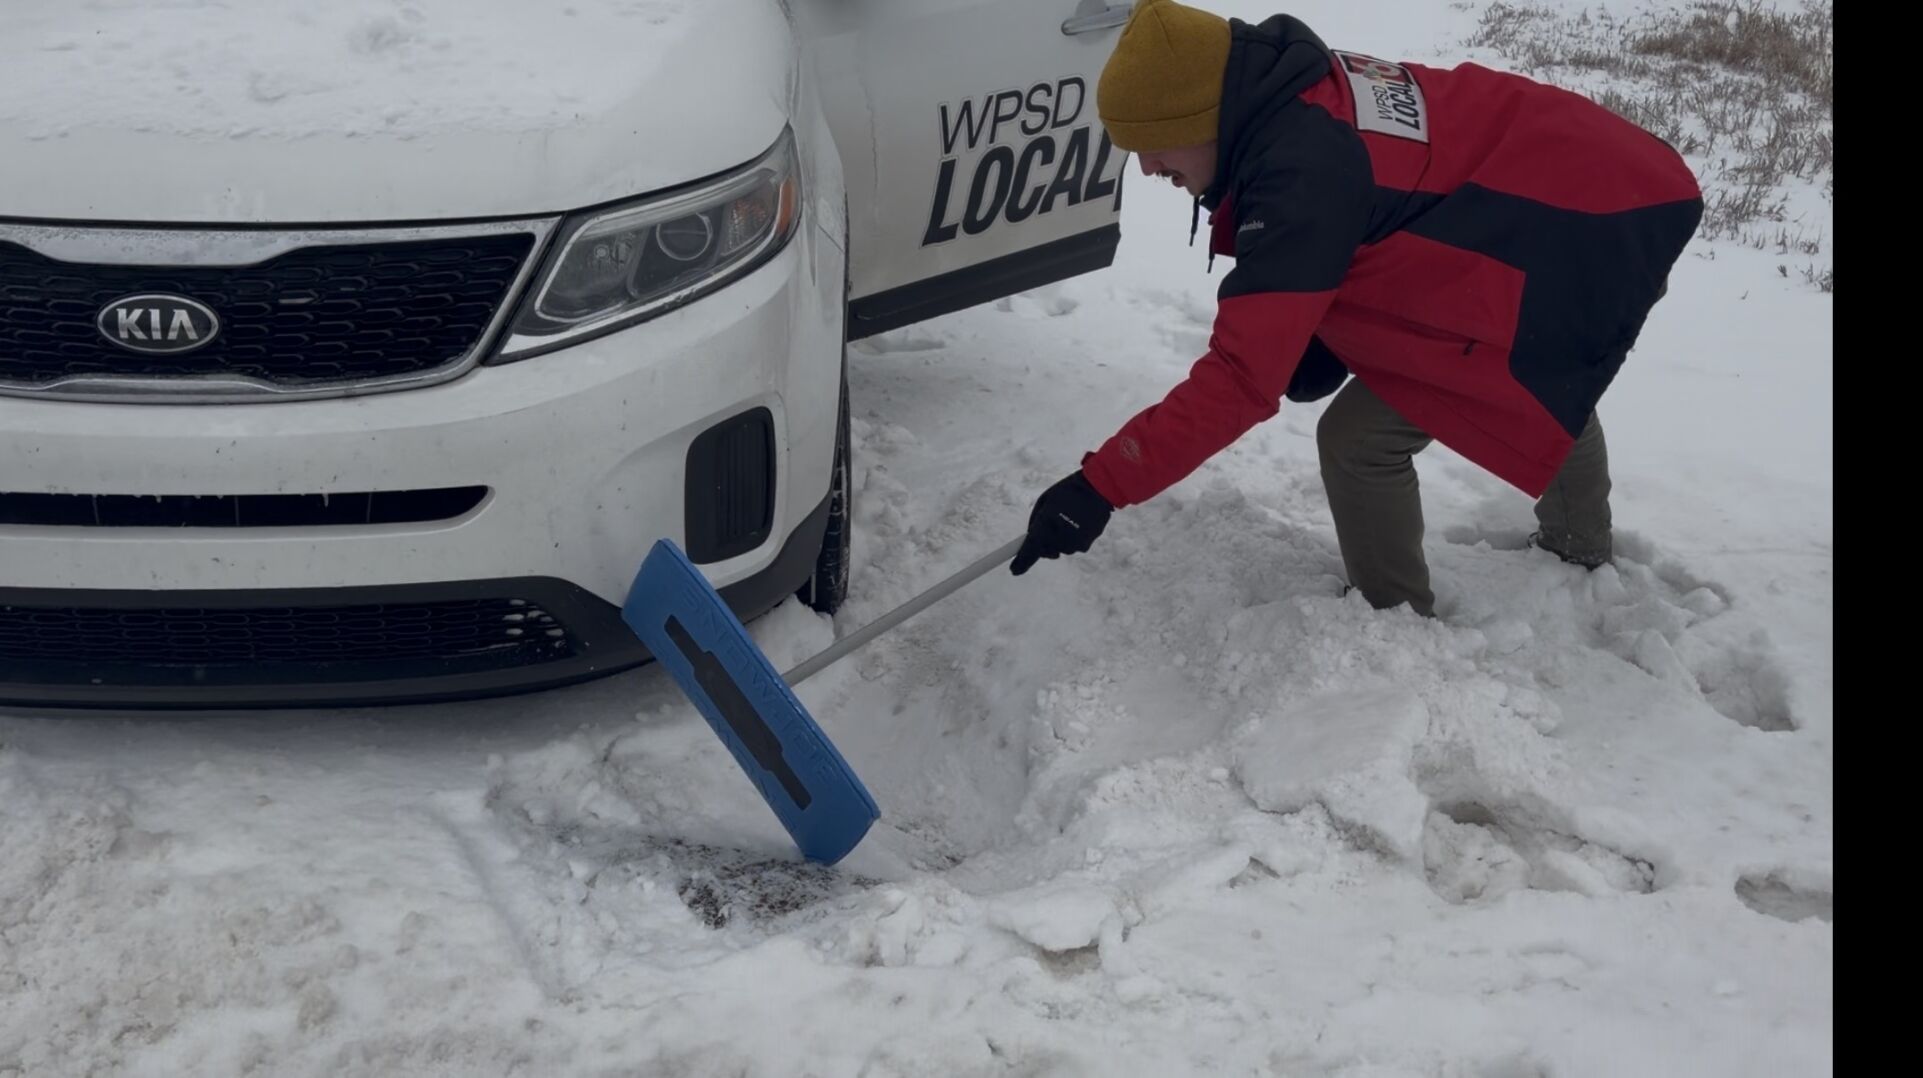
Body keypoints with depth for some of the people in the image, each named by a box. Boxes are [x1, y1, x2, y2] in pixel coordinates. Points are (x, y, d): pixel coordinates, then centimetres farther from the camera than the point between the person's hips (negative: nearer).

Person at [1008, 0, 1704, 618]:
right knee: (1551, 391, 36)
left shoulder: (1306, 168, -32)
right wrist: (1320, 339, -6)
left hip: (1582, 238, -10)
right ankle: (1580, 558, 63)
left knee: (1359, 440, -10)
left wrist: (1101, 484, -34)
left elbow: (1245, 375, -35)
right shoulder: (1297, 97, -5)